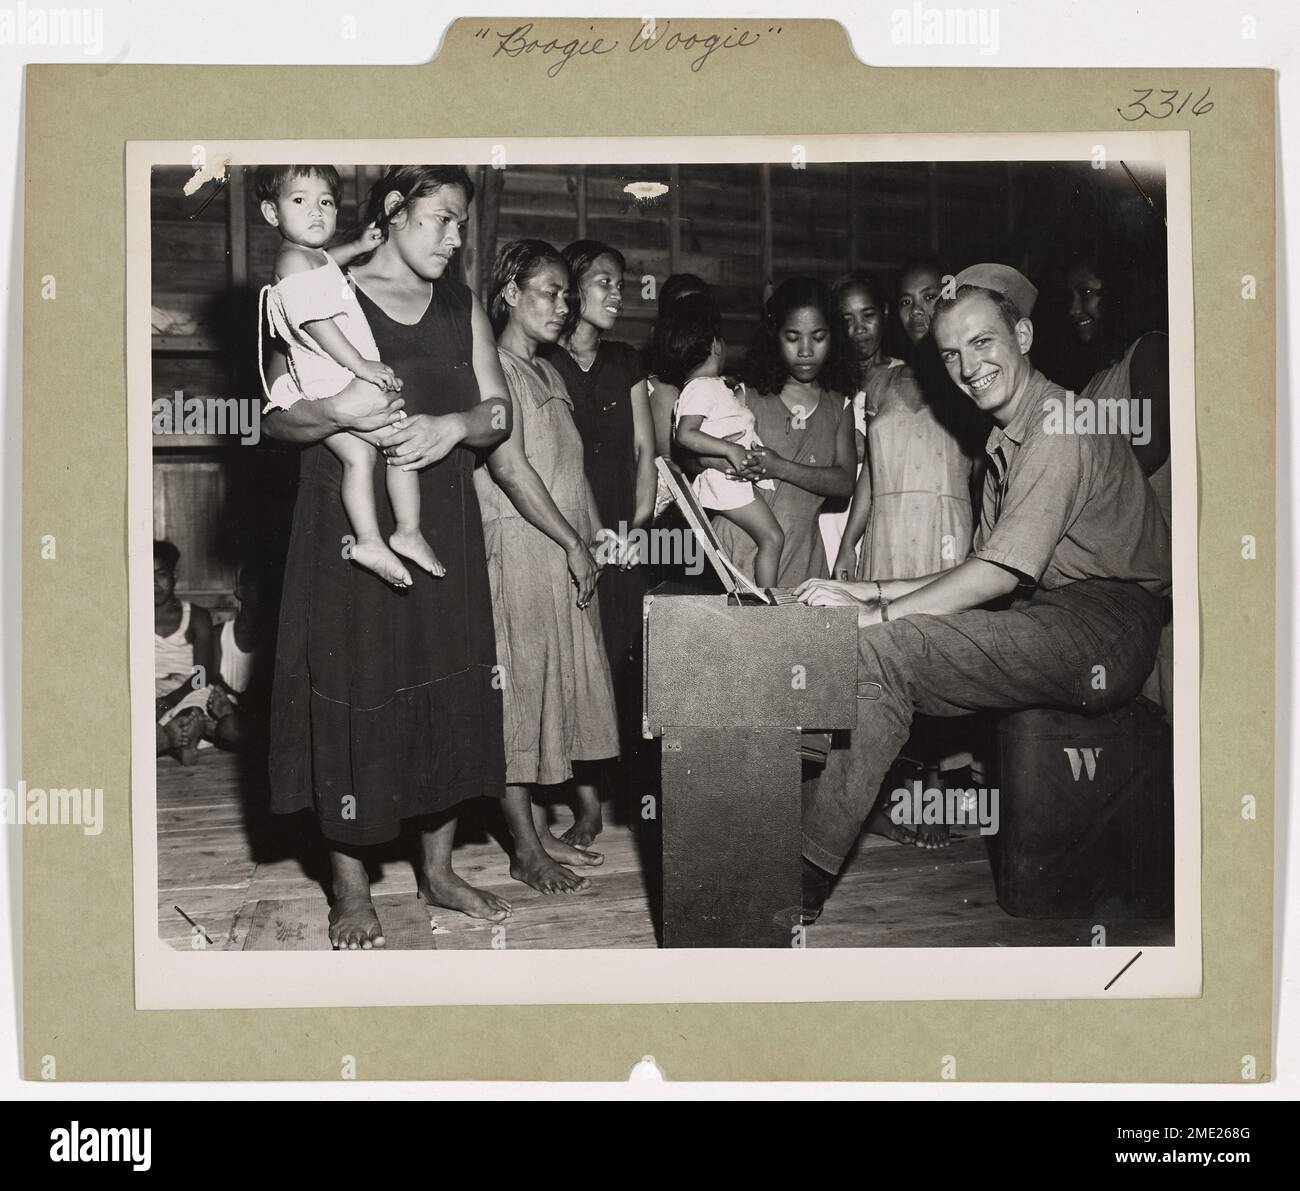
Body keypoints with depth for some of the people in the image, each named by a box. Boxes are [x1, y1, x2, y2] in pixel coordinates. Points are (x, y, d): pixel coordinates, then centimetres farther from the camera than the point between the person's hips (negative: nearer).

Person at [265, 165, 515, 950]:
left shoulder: (460, 306, 10)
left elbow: (499, 411, 5)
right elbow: (277, 416, -6)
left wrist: (453, 426, -17)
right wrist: (335, 412, -26)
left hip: (444, 530, 5)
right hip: (351, 529, -4)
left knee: (448, 690, 9)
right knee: (353, 693, 0)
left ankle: (439, 869, 25)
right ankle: (351, 889, 14)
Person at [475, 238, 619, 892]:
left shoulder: (547, 374, 18)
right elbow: (510, 469, -17)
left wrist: (591, 539, 6)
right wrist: (574, 543, -15)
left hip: (563, 558, 9)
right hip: (518, 551, -9)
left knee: (550, 689, 12)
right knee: (518, 690, -3)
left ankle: (539, 829, 21)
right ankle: (526, 849, 3)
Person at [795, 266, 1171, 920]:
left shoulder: (1061, 426, -11)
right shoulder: (1004, 442, 21)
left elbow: (1002, 572, -18)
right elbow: (989, 572, 18)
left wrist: (878, 614, -15)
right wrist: (875, 591, 8)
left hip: (1105, 625, -10)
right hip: (1052, 621, 10)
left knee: (882, 649, -23)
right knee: (878, 667, -4)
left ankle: (806, 875, -19)